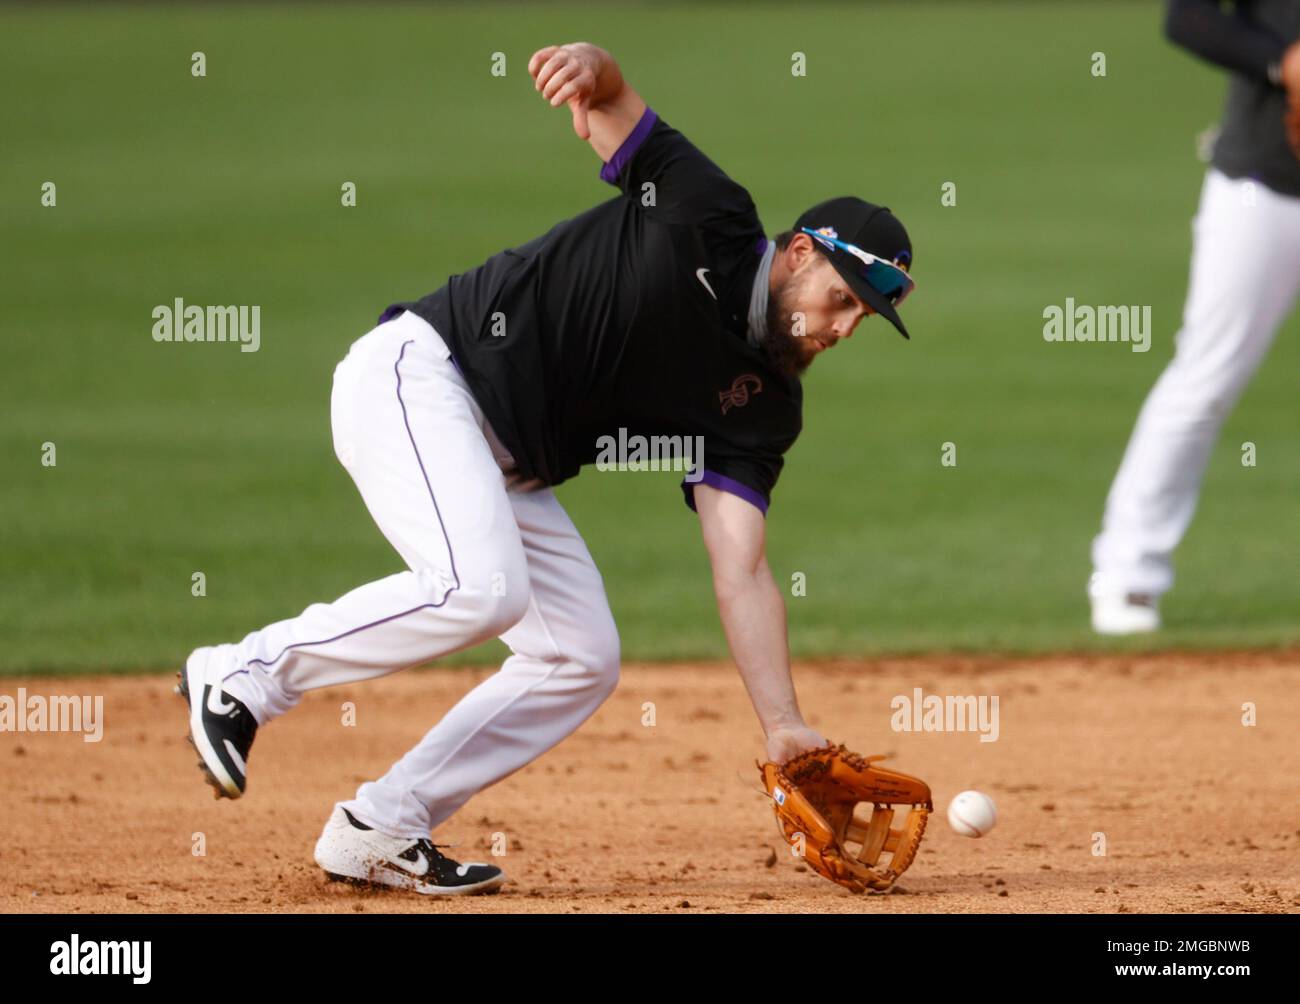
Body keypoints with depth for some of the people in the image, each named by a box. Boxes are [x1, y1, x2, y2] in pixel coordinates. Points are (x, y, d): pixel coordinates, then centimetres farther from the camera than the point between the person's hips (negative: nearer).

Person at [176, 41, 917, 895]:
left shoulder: (760, 406, 6)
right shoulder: (709, 217, -9)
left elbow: (742, 574, 0)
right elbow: (607, 98, -12)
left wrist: (784, 725, -12)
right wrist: (592, 69, -39)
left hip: (508, 471, 9)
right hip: (414, 373, -9)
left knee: (583, 661, 4)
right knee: (482, 588, -29)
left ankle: (378, 833, 9)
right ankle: (249, 672, -12)